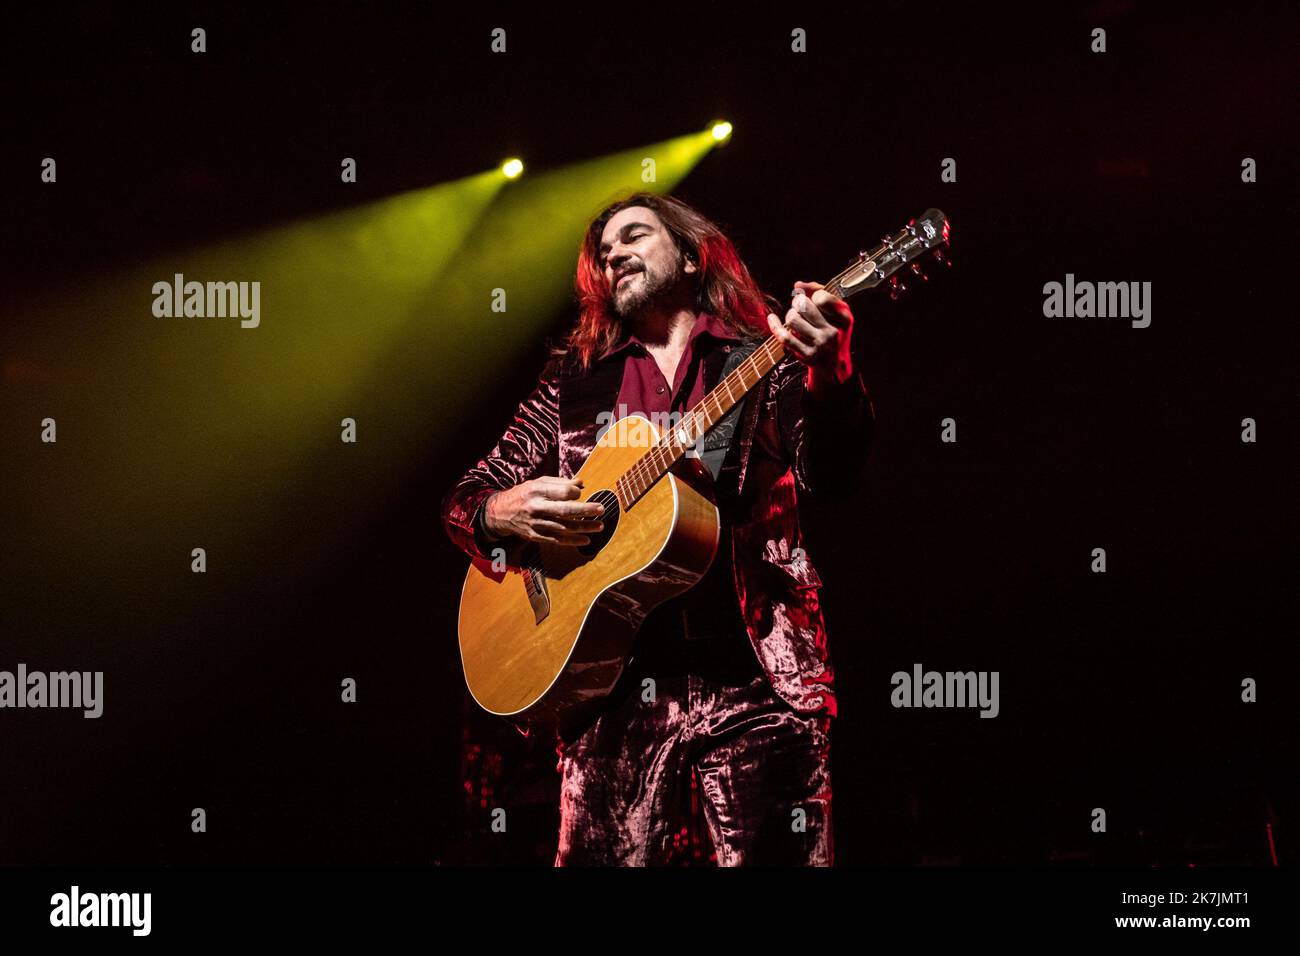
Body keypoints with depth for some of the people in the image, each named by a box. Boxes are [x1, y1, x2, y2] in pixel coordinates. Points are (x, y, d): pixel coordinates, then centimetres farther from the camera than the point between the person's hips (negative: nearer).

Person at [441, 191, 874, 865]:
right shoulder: (574, 379, 18)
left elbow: (831, 475, -7)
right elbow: (463, 499, 19)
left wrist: (830, 375, -27)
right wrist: (500, 511, -6)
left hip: (755, 669, -2)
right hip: (615, 681, 2)